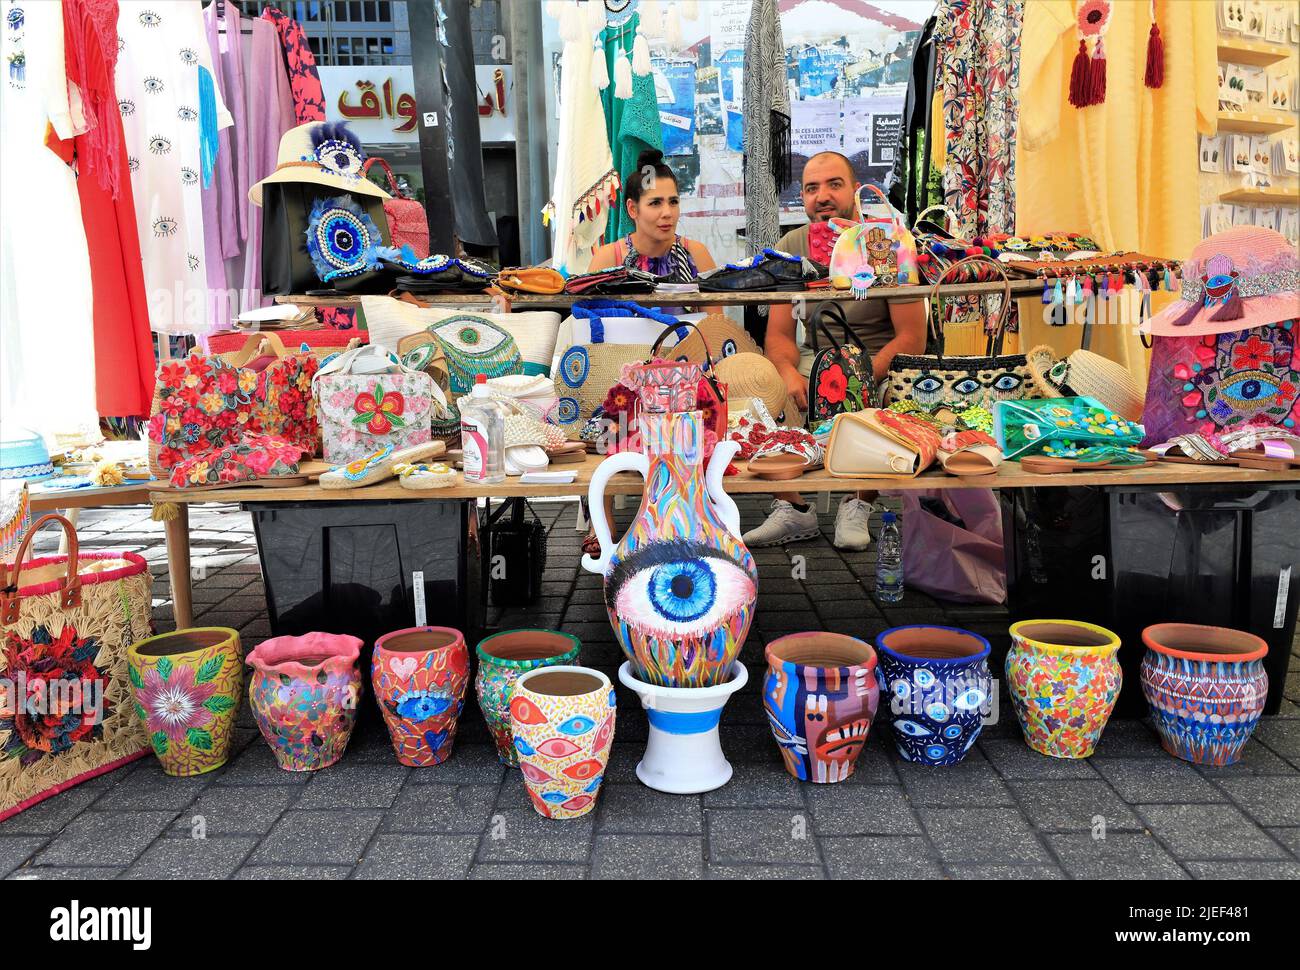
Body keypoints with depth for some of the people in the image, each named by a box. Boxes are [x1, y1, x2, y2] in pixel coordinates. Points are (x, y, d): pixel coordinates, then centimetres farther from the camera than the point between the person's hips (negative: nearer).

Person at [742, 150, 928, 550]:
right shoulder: (792, 247, 2)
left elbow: (912, 339, -12)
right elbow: (778, 334, 0)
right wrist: (790, 374, -24)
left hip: (879, 363, -3)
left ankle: (858, 507, -9)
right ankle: (792, 510, -11)